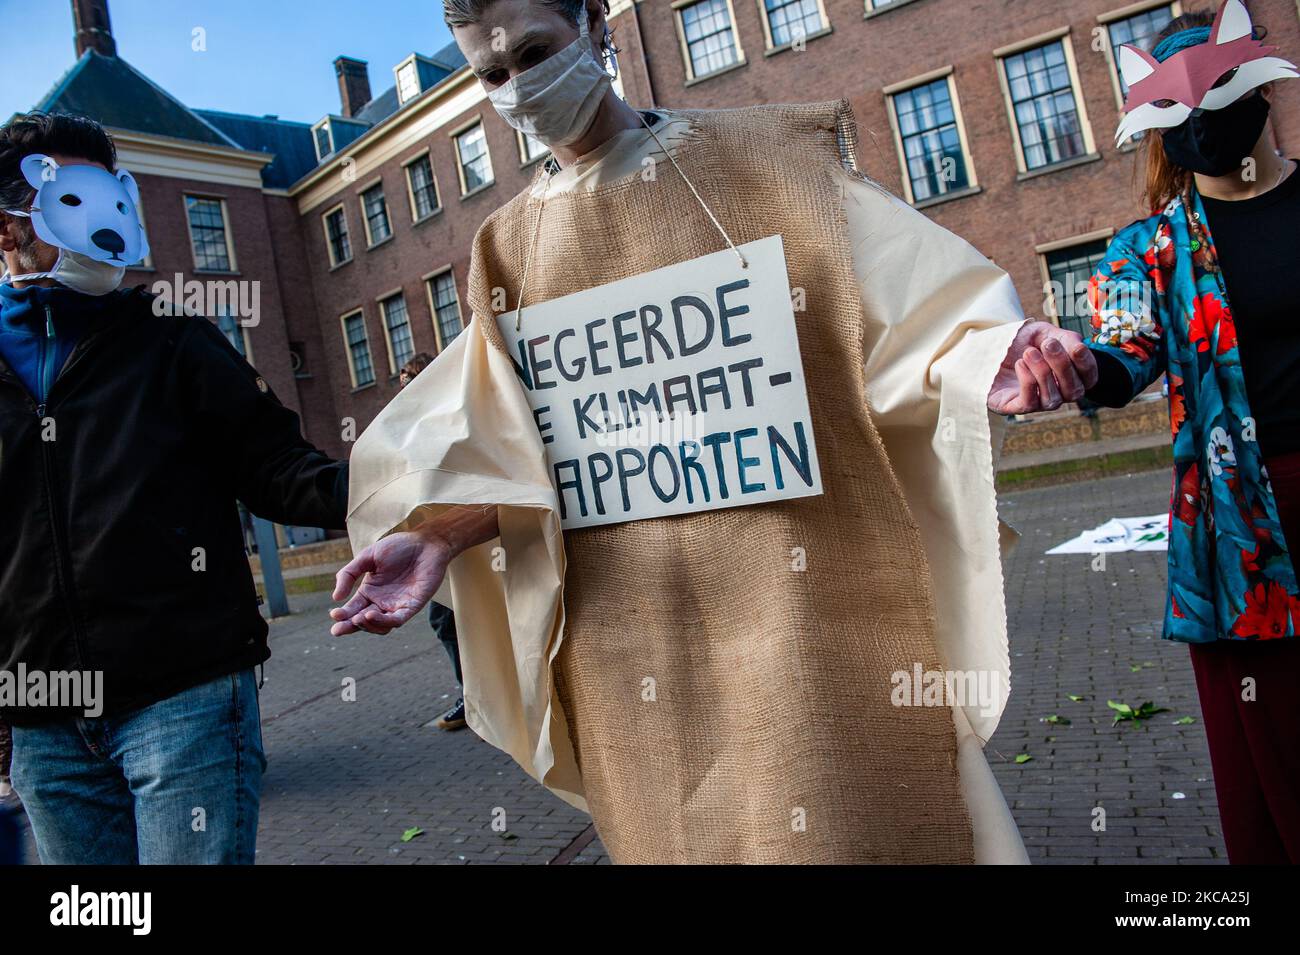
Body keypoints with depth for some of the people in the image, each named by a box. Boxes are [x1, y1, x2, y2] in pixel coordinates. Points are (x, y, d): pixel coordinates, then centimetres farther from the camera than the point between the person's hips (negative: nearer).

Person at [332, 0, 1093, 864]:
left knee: (849, 820, 1)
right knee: (684, 826, 11)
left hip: (796, 589, -2)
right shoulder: (511, 247, 12)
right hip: (631, 624, 3)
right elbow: (501, 447, 7)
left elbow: (888, 315, 0)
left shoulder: (762, 153, 5)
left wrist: (988, 361, -18)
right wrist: (437, 536, -9)